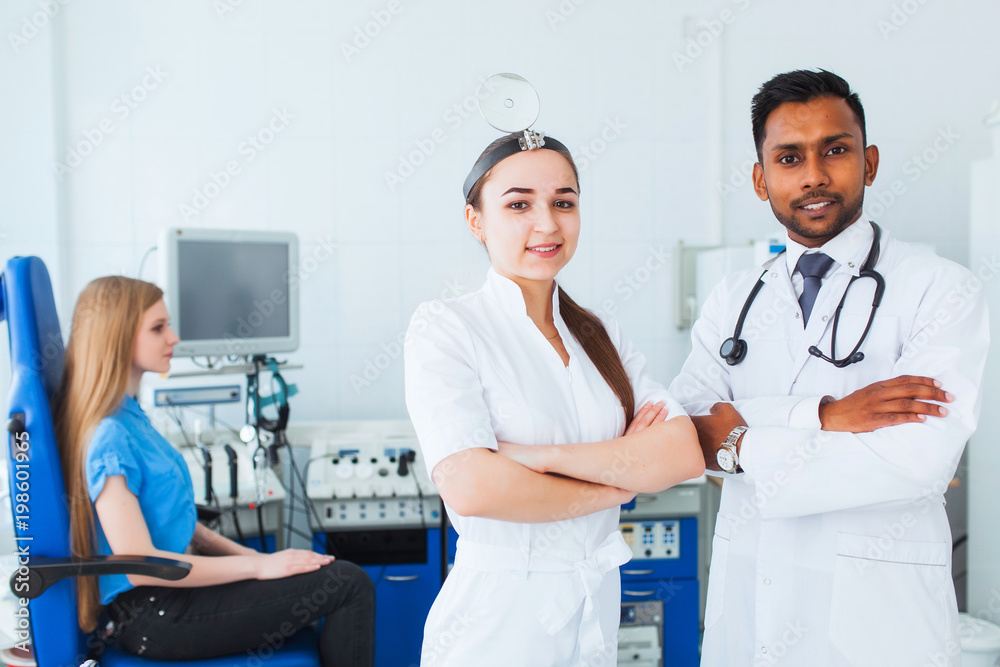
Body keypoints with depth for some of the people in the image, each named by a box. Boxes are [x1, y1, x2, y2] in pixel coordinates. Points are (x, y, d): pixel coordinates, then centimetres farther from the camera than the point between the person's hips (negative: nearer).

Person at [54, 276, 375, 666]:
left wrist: (249, 555, 6)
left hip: (174, 582, 9)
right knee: (349, 586, -13)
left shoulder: (128, 415, 10)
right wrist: (257, 566, -17)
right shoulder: (110, 437, -20)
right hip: (154, 616, -9)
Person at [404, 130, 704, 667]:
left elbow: (685, 453, -7)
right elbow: (471, 488, -23)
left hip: (598, 607, 5)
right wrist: (617, 484, -10)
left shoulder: (601, 335, 6)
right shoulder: (444, 328, -10)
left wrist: (545, 456, -19)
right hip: (497, 618, -5)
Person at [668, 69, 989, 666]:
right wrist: (822, 415, -19)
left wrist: (739, 446, -12)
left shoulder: (940, 290, -6)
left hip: (876, 616, -3)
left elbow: (921, 458, -19)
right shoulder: (733, 300, 7)